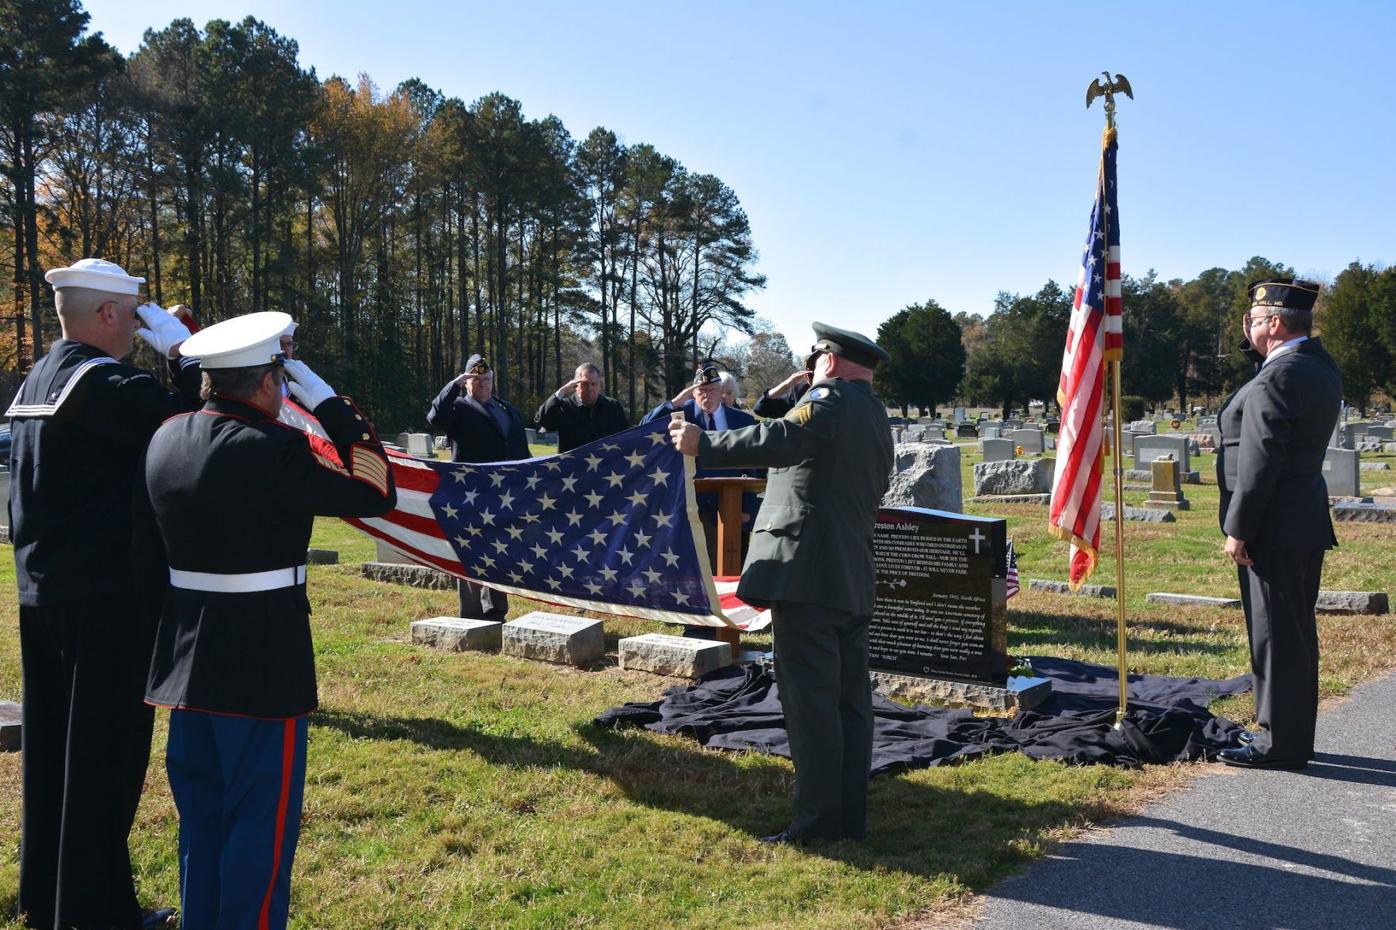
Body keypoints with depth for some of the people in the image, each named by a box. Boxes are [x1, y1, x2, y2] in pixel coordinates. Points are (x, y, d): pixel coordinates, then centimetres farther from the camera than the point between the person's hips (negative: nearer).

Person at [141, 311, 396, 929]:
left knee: (200, 809, 20)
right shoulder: (277, 449, -20)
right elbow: (376, 493, -11)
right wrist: (325, 399, -9)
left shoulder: (166, 439, 2)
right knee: (262, 819, 5)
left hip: (188, 653, 8)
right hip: (264, 660, -7)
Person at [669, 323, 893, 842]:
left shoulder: (831, 398, -6)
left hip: (806, 572, -9)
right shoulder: (877, 419, 22)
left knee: (809, 699, -6)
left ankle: (817, 821, -2)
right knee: (850, 698, 11)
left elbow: (783, 439, -25)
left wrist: (705, 445, -20)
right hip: (854, 578, 10)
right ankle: (851, 817, 17)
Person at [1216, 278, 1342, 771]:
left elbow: (1260, 462, -22)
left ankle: (1280, 743, 6)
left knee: (1276, 634, -3)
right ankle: (1293, 733, 27)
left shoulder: (1276, 379, -19)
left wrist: (1238, 529, -17)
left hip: (1273, 528, -10)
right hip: (1306, 522, 10)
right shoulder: (1320, 366, 11)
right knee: (1295, 631, 16)